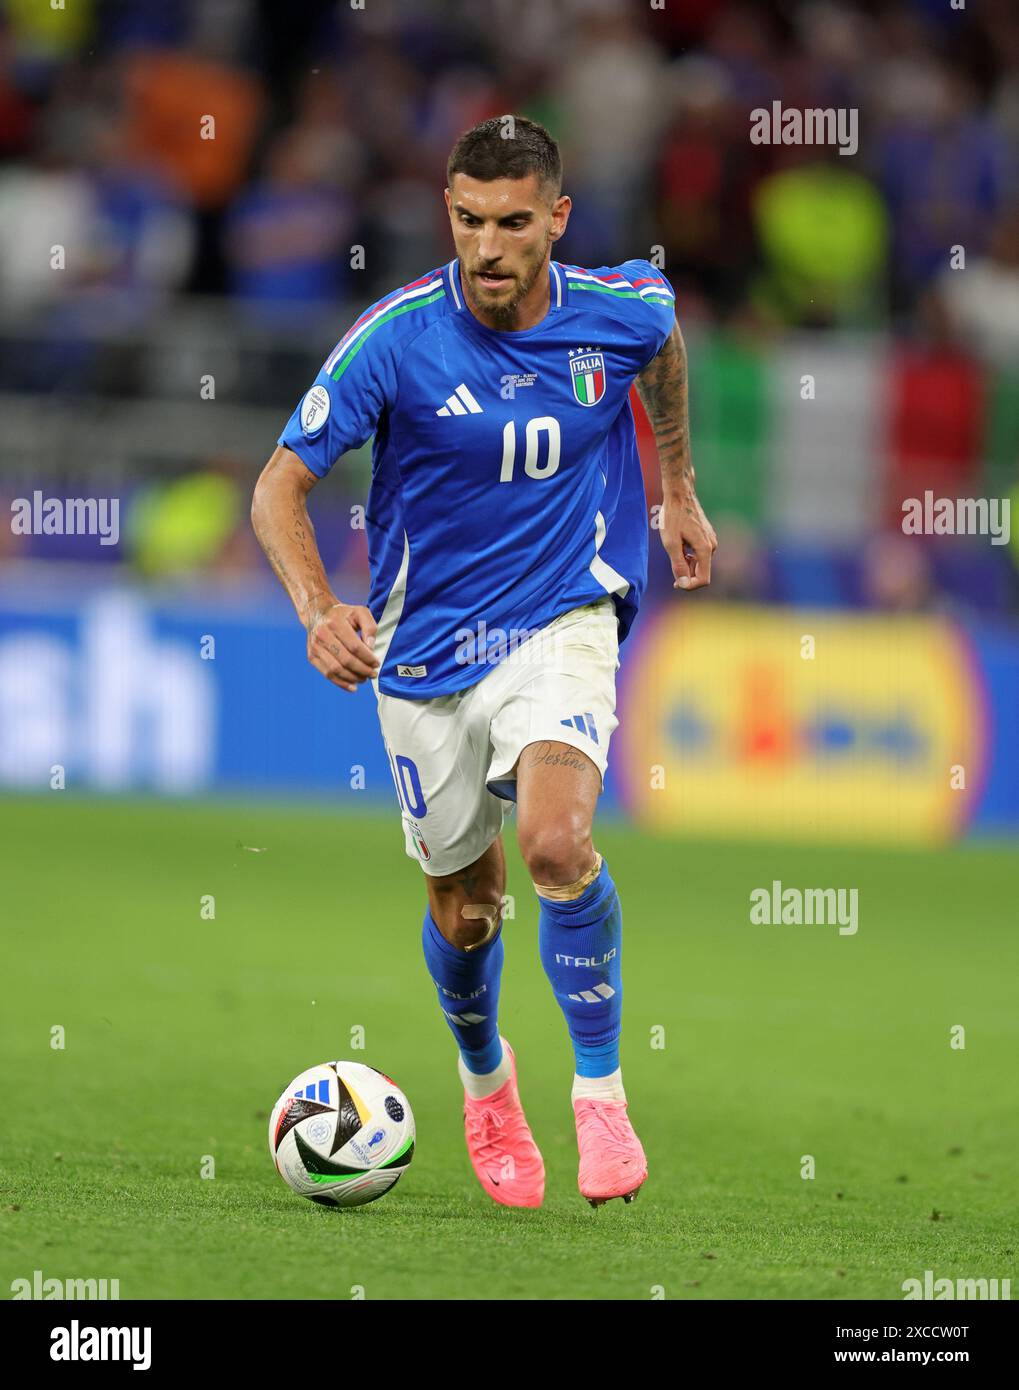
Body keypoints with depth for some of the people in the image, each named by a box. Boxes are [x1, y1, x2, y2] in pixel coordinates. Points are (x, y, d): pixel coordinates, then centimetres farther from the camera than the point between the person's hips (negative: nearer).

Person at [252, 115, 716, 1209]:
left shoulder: (622, 310, -10)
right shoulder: (397, 338, -18)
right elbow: (280, 484, -15)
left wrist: (678, 490, 22)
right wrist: (319, 609, -31)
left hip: (562, 619, 0)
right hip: (426, 647, 0)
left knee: (557, 842, -27)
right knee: (465, 908, 12)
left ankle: (600, 1090, -10)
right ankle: (485, 1079, 44)